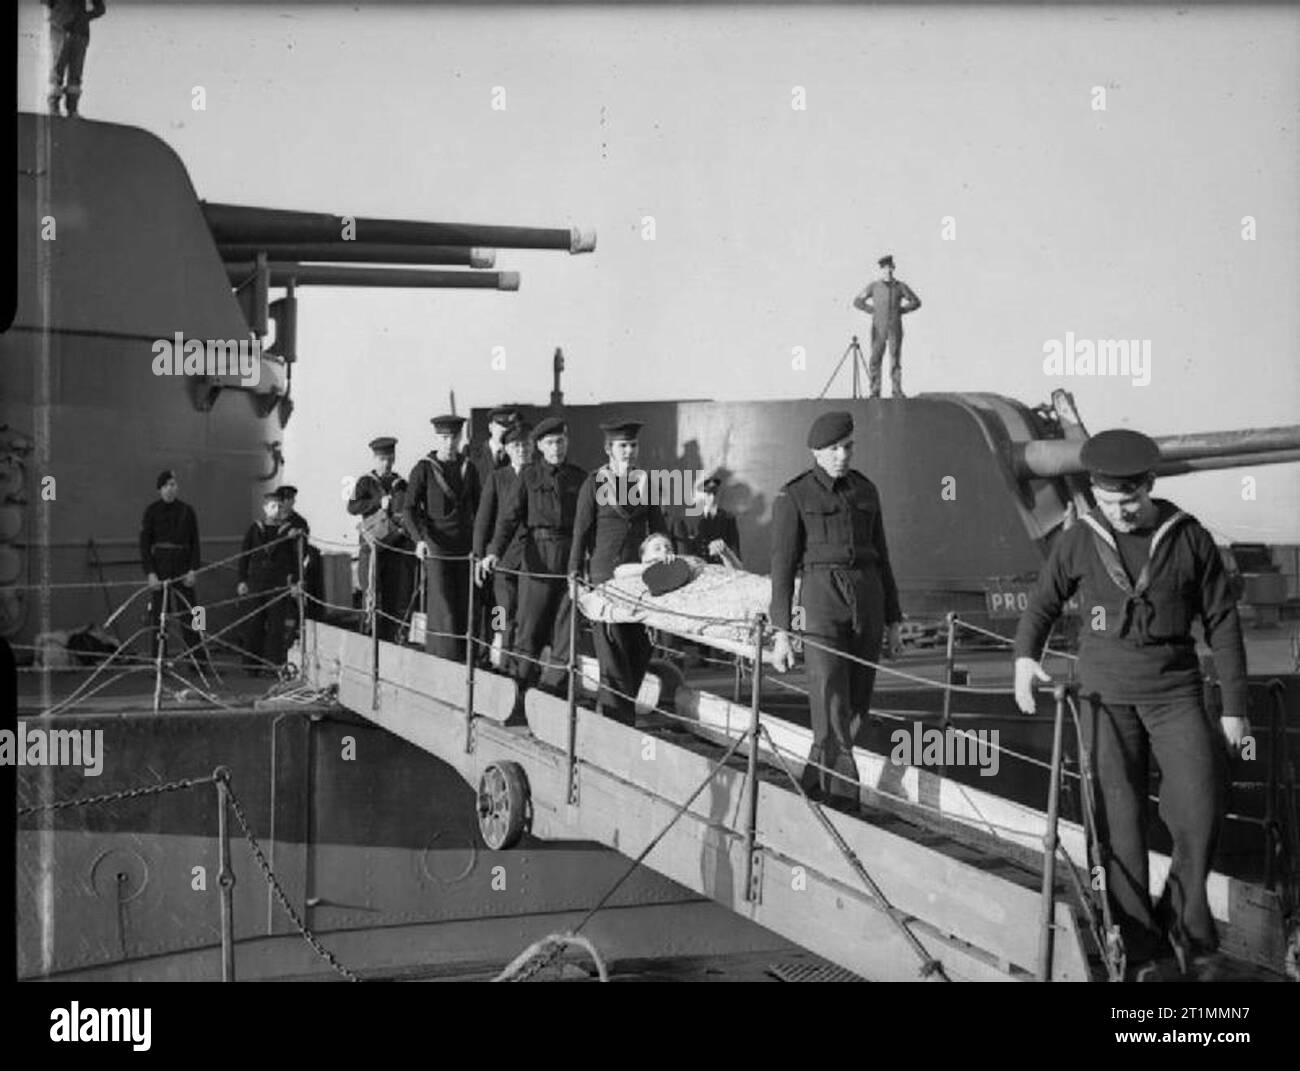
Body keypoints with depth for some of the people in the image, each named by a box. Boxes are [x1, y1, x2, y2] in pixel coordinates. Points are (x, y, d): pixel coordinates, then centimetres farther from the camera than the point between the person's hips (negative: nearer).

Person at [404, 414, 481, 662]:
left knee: (465, 610, 5)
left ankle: (463, 659, 13)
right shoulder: (423, 469, -2)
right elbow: (409, 509, -7)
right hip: (436, 549, -4)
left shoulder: (469, 469, 10)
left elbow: (478, 509, 18)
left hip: (465, 549, 4)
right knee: (443, 611, -8)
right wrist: (418, 539, -23)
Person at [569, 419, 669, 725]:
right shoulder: (594, 483, -1)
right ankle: (615, 716, 0)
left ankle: (614, 707, 19)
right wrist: (575, 573, -4)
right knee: (612, 647, -6)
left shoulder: (646, 480, 11)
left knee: (640, 648, 4)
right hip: (605, 575, -4)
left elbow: (658, 526, 16)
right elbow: (580, 531, 0)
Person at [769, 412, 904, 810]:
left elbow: (881, 557, 16)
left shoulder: (865, 490, 12)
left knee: (856, 707, 8)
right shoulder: (793, 496, -2)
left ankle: (814, 785, 26)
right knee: (832, 711, -14)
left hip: (868, 599, 5)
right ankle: (846, 800, -9)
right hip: (822, 601, -5)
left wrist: (892, 622, 14)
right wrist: (781, 633, -7)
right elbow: (782, 566, -3)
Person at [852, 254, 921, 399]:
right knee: (875, 359, -4)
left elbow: (916, 302, 13)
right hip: (878, 328, 0)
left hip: (895, 328, 0)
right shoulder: (873, 286, 4)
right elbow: (857, 302, 10)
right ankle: (875, 391, -1)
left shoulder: (901, 286, 5)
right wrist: (872, 310, 0)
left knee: (896, 359, -2)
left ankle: (897, 391, 2)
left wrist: (901, 311, 1)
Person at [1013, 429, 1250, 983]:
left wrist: (1235, 705, 2)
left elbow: (1221, 621, 2)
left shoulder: (1189, 538, -3)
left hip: (1176, 694, 0)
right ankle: (1144, 950, 9)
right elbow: (1042, 604, 11)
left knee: (1200, 808, -12)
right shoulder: (1078, 541, -1)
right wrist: (1025, 656, -7)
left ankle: (1185, 917, 14)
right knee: (1121, 824, -2)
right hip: (1107, 698, 0)